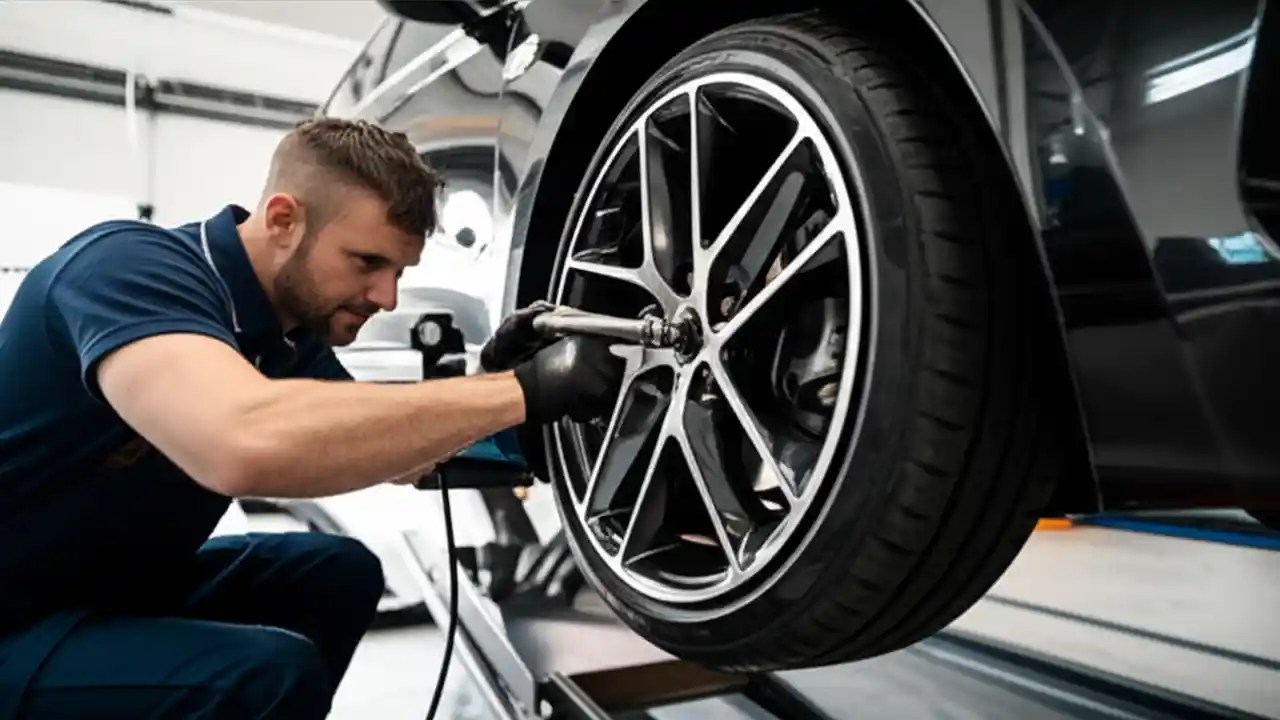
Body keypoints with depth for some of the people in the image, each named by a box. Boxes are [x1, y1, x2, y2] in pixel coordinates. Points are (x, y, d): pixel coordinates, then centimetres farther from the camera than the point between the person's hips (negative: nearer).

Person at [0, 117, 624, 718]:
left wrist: (490, 378, -11)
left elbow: (391, 452, 8)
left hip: (119, 583, 8)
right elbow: (248, 445, -46)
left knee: (339, 572, 5)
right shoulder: (129, 265, -25)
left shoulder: (293, 326, -1)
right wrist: (520, 393, -39)